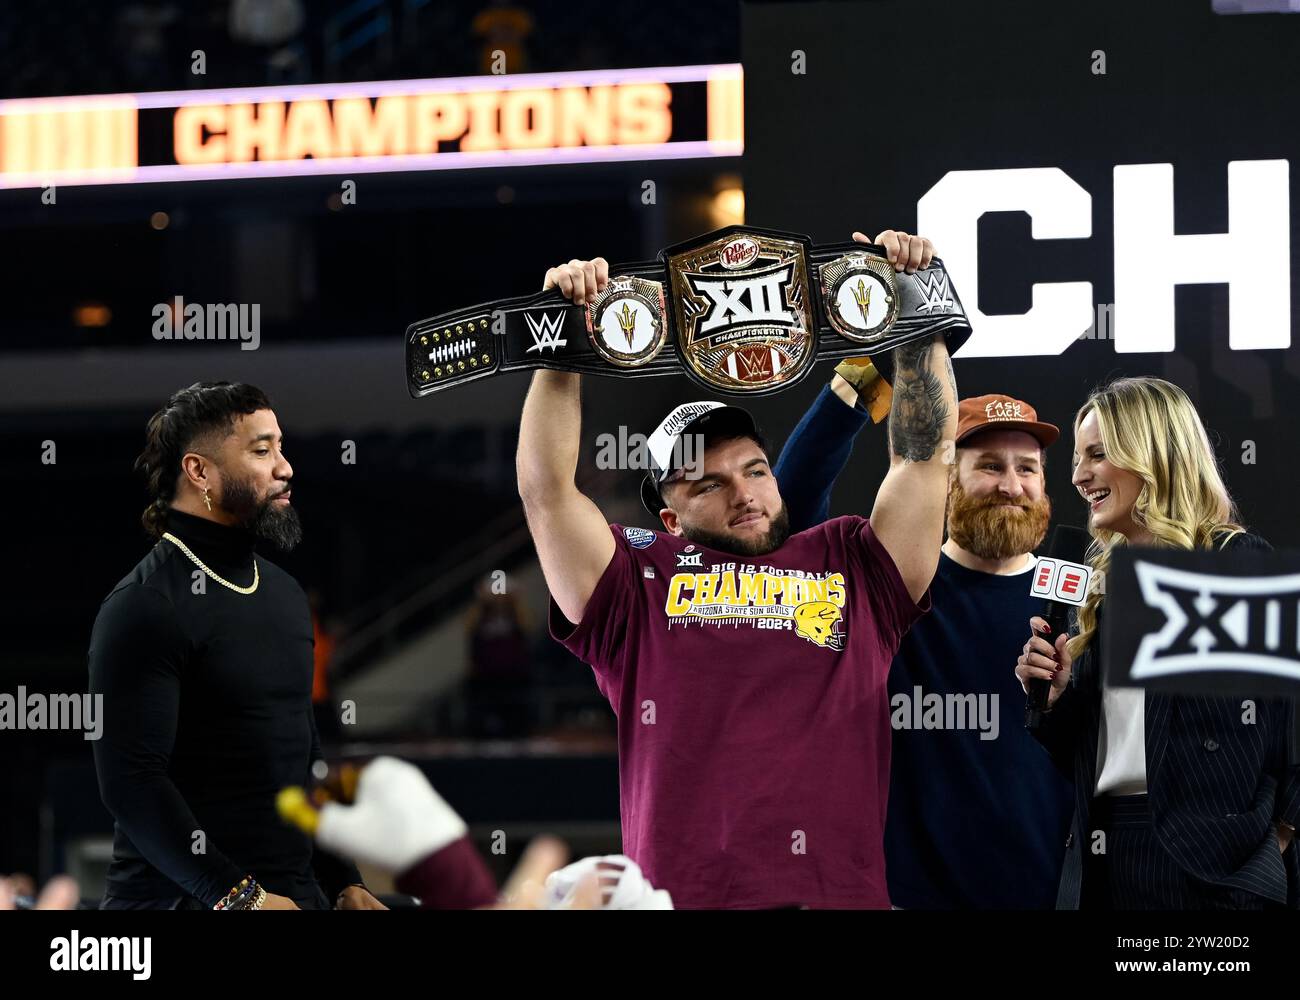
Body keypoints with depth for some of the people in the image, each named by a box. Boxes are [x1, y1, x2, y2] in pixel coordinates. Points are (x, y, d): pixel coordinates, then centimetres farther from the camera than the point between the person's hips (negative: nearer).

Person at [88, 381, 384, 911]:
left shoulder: (283, 591, 14)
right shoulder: (144, 606, -12)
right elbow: (131, 783, -19)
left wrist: (345, 884, 14)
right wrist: (238, 895, -22)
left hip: (295, 894, 8)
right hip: (184, 901, -8)